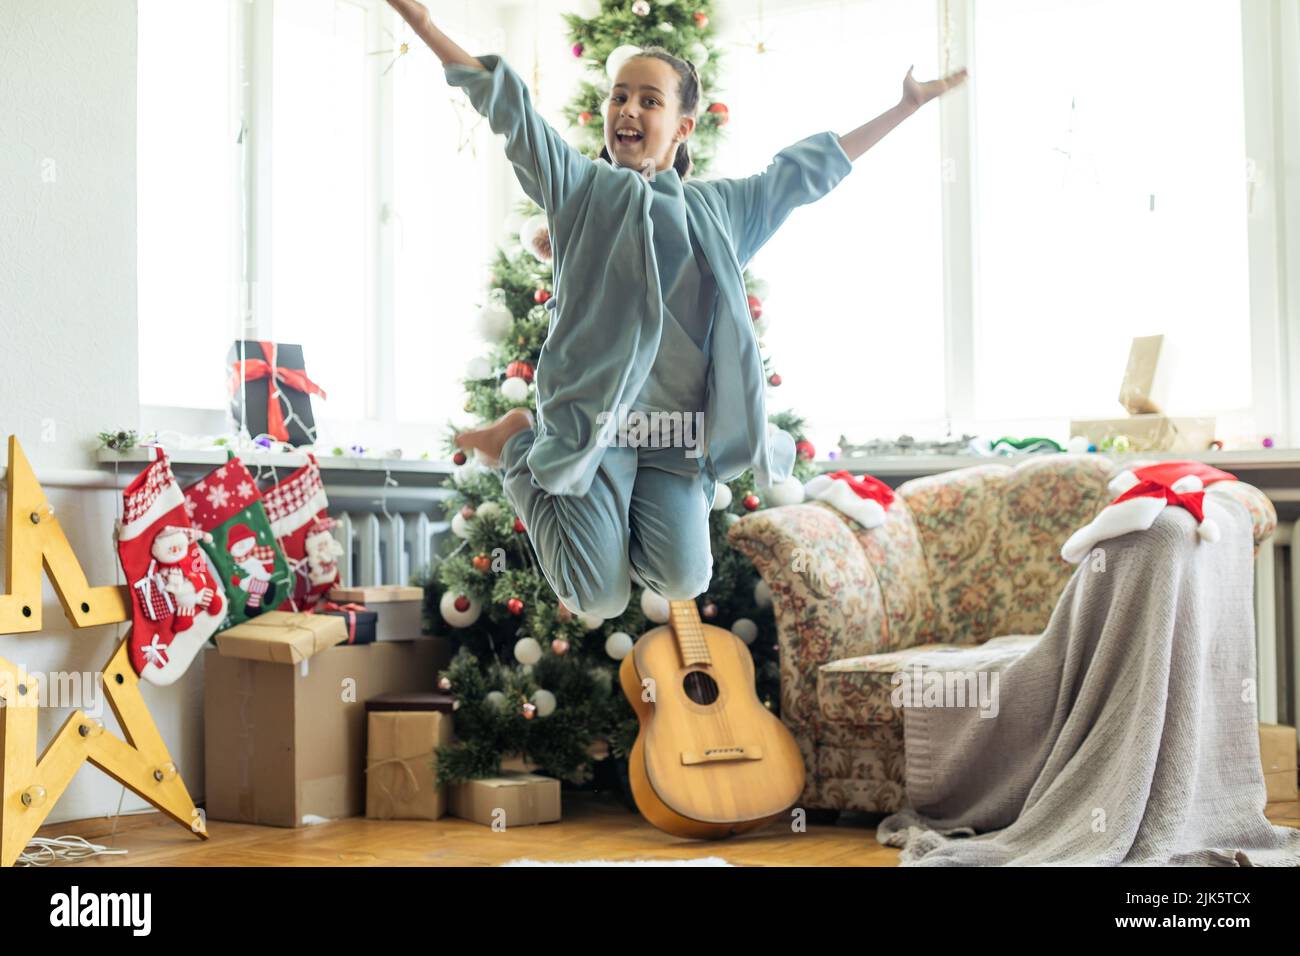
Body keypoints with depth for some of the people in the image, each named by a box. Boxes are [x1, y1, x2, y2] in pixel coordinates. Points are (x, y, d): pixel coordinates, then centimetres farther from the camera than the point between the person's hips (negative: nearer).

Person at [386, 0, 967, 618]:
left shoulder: (722, 207, 14)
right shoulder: (580, 186, 4)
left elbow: (812, 166, 22)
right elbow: (509, 107, -3)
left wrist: (907, 107, 26)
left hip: (679, 428, 4)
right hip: (591, 413, -3)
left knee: (684, 583, -13)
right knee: (600, 600, -9)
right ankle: (516, 446, 15)